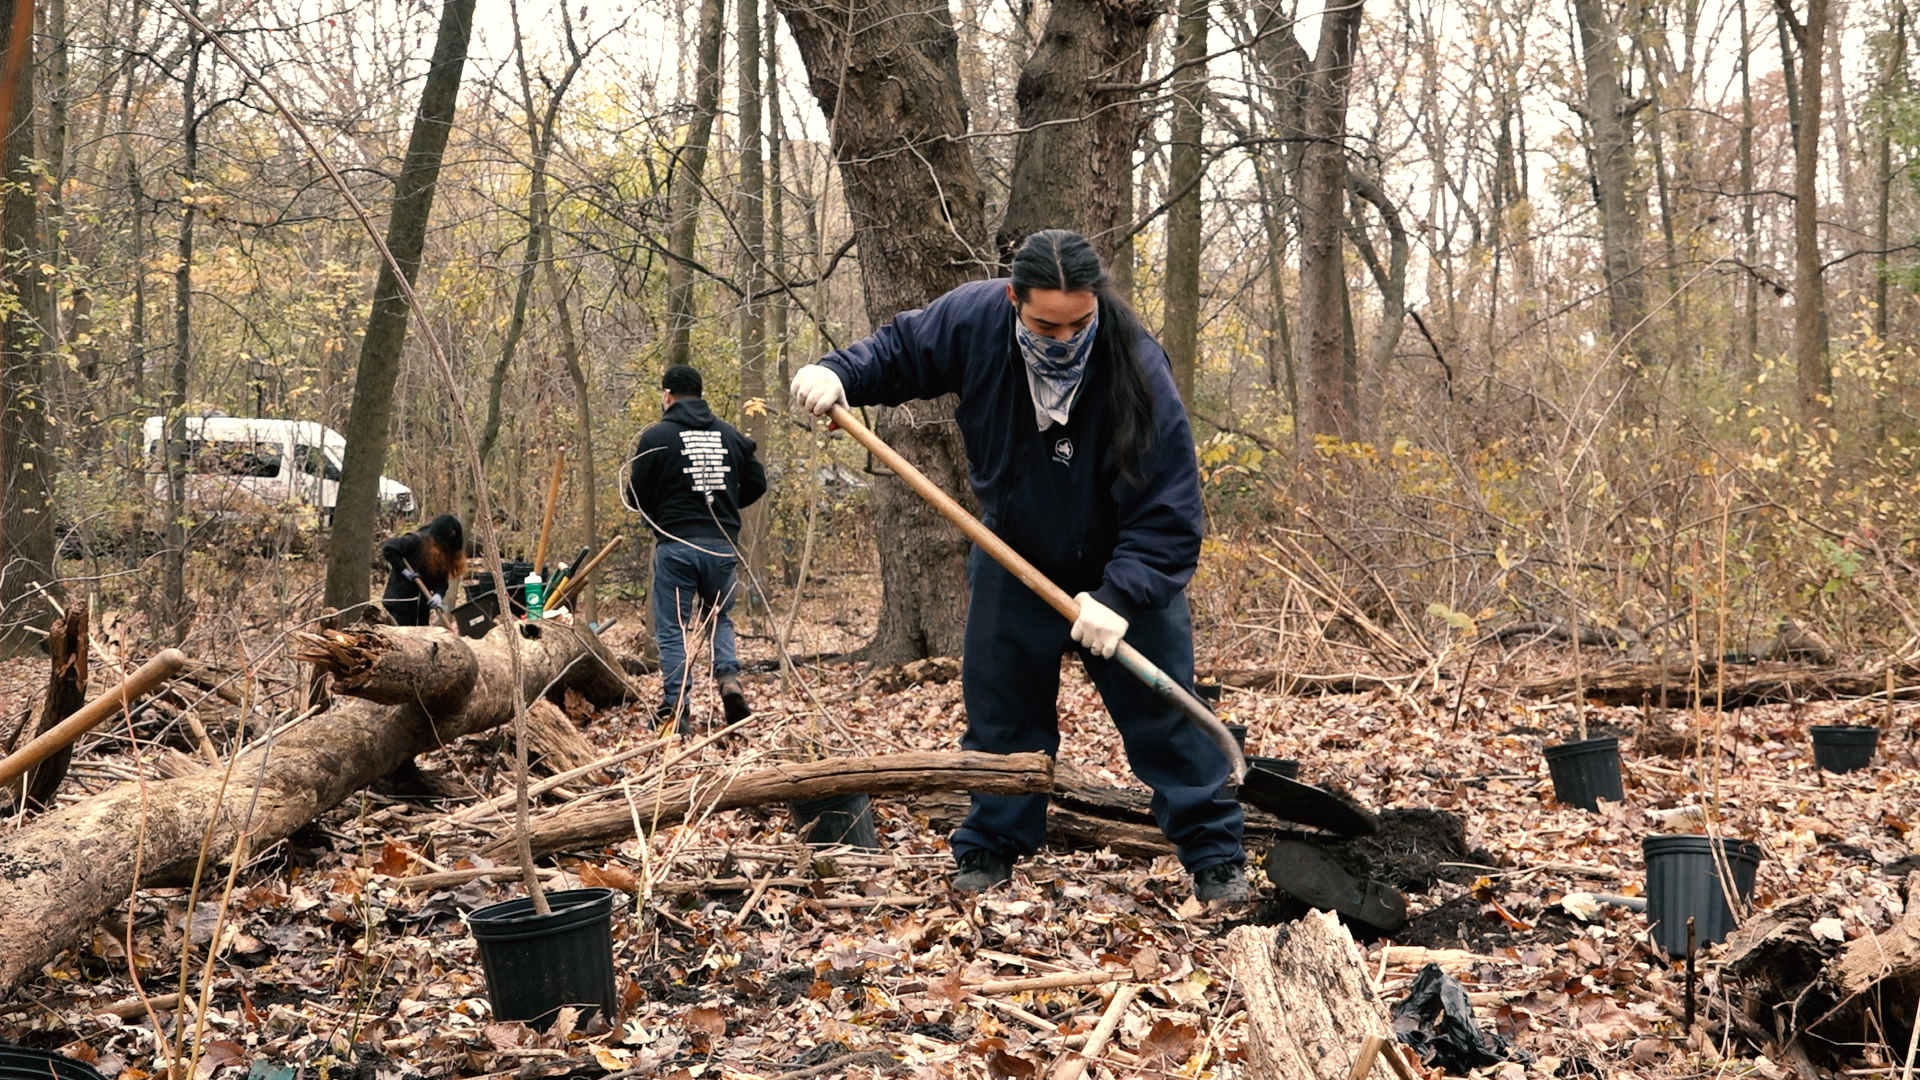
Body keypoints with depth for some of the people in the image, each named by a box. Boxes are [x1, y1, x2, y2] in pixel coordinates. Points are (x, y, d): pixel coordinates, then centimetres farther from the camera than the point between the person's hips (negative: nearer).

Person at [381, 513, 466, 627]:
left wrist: (438, 595, -19)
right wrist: (405, 570, -18)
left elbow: (441, 579, 1)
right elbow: (388, 549, -17)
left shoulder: (445, 551, 8)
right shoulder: (416, 540, -12)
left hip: (422, 604, 7)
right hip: (400, 600, -7)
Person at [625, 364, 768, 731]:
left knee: (673, 629, 4)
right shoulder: (730, 435, 7)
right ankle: (729, 677, -3)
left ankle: (675, 712, 0)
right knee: (720, 617, 21)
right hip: (722, 545, 4)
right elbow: (756, 483, 11)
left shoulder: (656, 436, -5)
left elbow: (637, 498, -3)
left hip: (675, 545, -3)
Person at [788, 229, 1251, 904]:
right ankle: (989, 852, 24)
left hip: (1128, 568, -3)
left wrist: (1120, 596, -39)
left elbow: (1169, 510, -29)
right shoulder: (973, 318, -20)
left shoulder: (1136, 368, -30)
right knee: (1000, 709, 9)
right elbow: (897, 350, 1)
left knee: (1163, 710, -3)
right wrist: (839, 374, -19)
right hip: (1015, 562, 3)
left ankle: (1217, 859, 8)